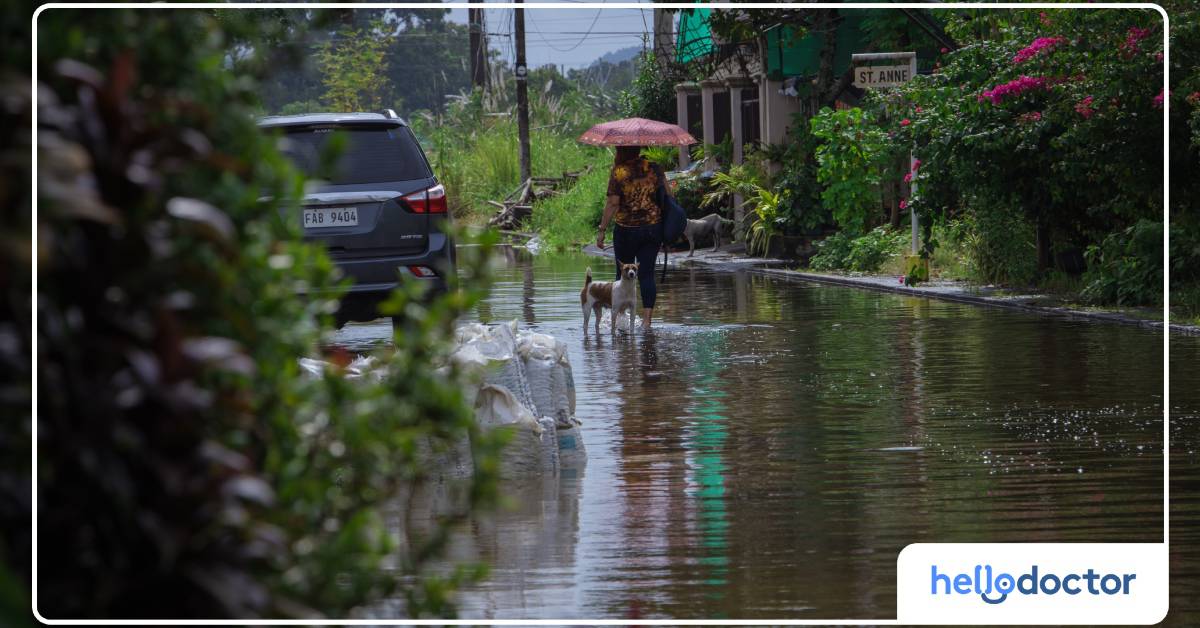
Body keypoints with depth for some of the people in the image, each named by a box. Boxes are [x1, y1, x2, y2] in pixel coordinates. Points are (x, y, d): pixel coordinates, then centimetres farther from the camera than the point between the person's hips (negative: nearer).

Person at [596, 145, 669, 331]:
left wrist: (602, 230, -8)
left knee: (623, 274, 12)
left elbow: (613, 203, -13)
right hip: (653, 228, 2)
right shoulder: (654, 168, -2)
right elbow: (667, 194, 0)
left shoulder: (618, 173, -10)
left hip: (626, 230, -2)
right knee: (647, 274, 3)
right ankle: (646, 319, -5)